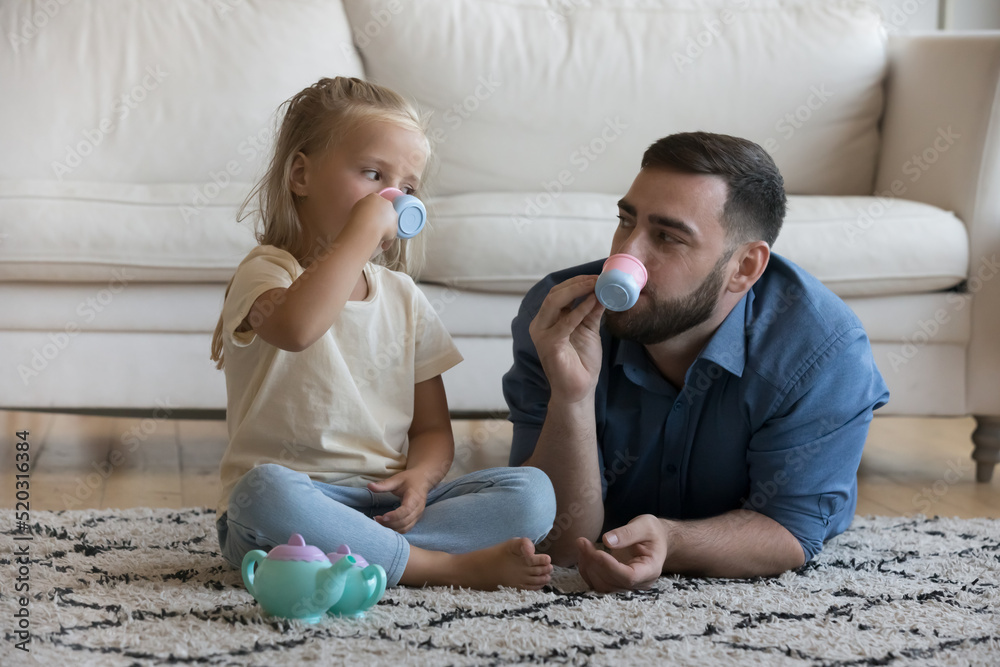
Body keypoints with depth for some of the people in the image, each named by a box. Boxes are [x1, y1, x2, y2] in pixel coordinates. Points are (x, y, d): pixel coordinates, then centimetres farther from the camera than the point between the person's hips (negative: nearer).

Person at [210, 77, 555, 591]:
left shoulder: (403, 297, 16)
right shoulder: (266, 273, -2)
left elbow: (433, 429, 16)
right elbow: (297, 327, -30)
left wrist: (420, 476, -8)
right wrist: (364, 230, -21)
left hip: (387, 504, 6)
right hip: (296, 497, -5)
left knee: (532, 493, -14)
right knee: (267, 491, -40)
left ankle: (344, 553, -28)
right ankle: (449, 565, -29)